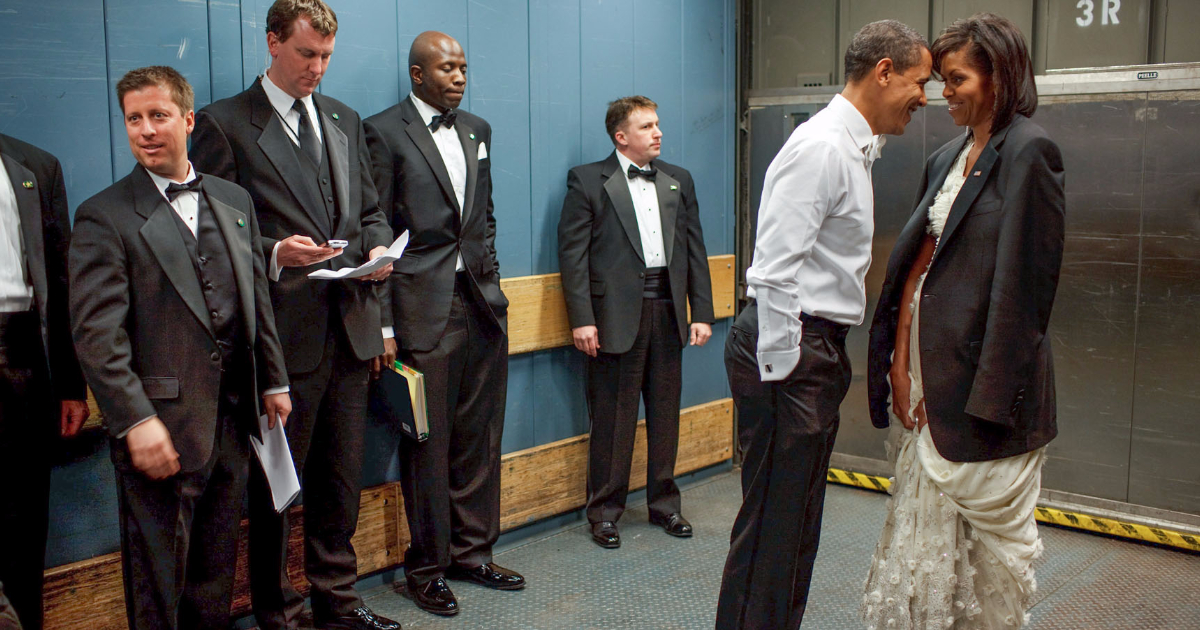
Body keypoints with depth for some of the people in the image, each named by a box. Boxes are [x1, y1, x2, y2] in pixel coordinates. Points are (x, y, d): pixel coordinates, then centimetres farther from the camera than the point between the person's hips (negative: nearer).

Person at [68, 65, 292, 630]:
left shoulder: (234, 202, 12)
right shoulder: (104, 217, -6)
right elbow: (97, 334, -13)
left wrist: (273, 381, 15)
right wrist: (136, 422, -20)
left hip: (231, 419, 5)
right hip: (160, 425, -5)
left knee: (215, 573, 16)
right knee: (158, 583, 5)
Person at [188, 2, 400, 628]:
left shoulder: (344, 120, 15)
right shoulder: (224, 123, -4)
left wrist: (378, 248, -1)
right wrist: (273, 253, -21)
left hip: (349, 327, 6)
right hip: (283, 334, -5)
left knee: (342, 477, 15)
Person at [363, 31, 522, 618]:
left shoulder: (477, 129, 15)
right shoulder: (384, 130, -4)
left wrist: (491, 280, 12)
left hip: (482, 305, 6)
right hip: (424, 309, -6)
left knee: (478, 438, 11)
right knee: (427, 443, 2)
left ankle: (472, 552, 26)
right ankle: (427, 567, 17)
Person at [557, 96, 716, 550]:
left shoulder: (679, 181, 14)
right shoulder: (587, 180, 0)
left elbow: (695, 250, 12)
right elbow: (573, 253, -5)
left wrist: (702, 312, 6)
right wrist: (581, 319, -12)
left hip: (668, 311, 4)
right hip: (616, 316, -4)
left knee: (665, 414, 11)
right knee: (612, 419, 2)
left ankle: (664, 503, 26)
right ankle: (604, 512, 15)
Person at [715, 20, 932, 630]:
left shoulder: (852, 148, 18)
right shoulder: (821, 147, -15)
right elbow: (775, 269, -22)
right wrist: (779, 369, -21)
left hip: (819, 345, 11)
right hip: (790, 348, -11)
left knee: (800, 514, 18)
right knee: (773, 518, -4)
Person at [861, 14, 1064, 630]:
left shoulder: (1028, 150, -9)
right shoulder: (947, 158, 14)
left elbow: (1023, 283, -14)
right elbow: (917, 261, 12)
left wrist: (991, 392, -15)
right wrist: (901, 360, 3)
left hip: (986, 376, -7)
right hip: (930, 364, 7)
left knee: (992, 527, 5)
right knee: (926, 521, 13)